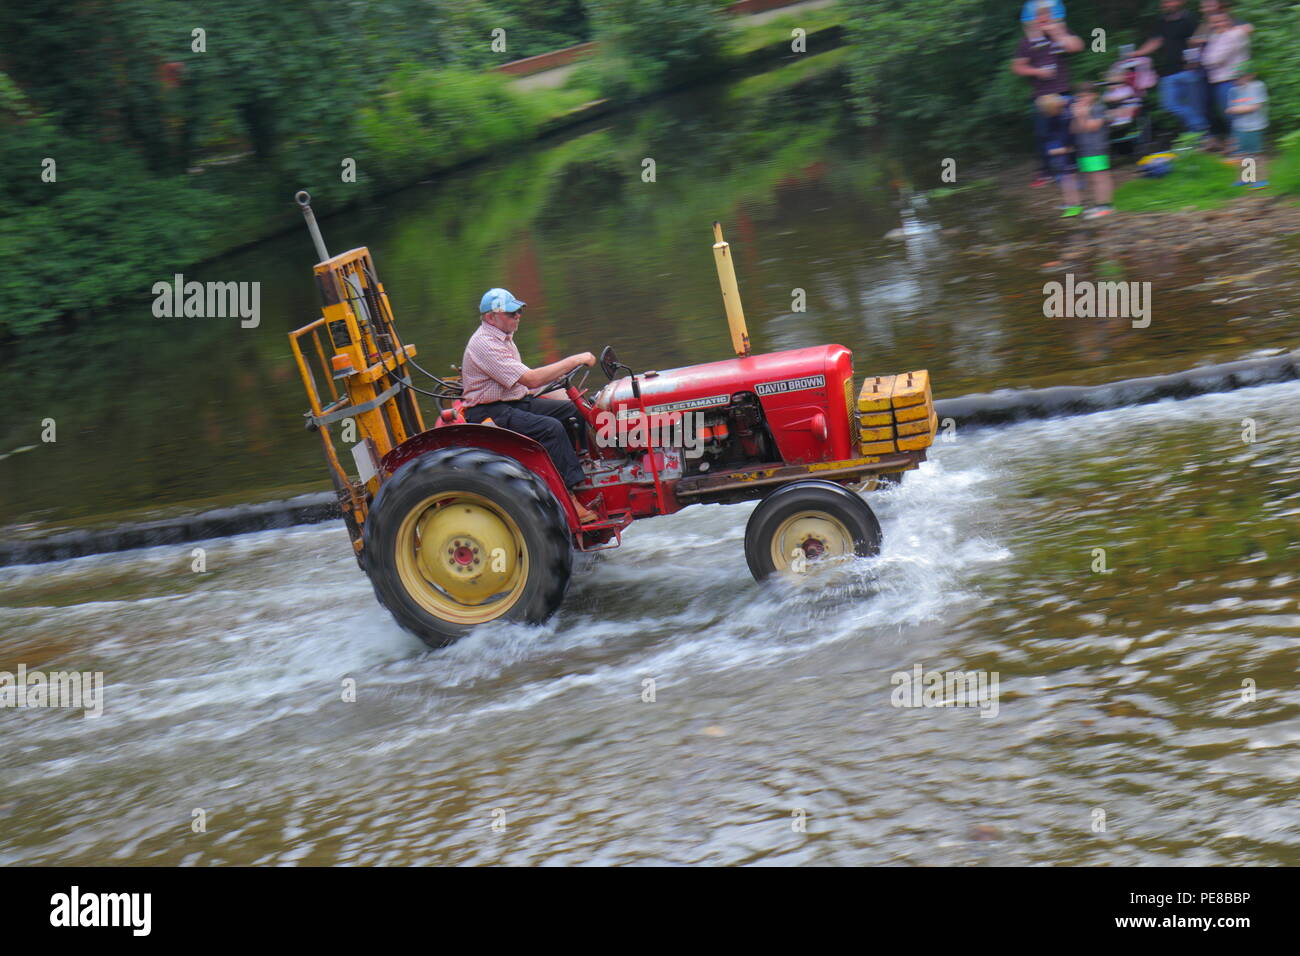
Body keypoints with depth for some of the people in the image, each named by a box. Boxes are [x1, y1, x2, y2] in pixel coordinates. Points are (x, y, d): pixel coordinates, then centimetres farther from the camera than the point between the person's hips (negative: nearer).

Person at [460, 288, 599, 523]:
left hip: (515, 400, 10)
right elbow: (531, 379, -28)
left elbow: (524, 382, 21)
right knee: (550, 427, -28)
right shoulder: (484, 344, -21)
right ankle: (567, 497, -25)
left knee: (573, 410, -1)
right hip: (489, 411, -10)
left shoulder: (503, 337, 12)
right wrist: (574, 361, -24)